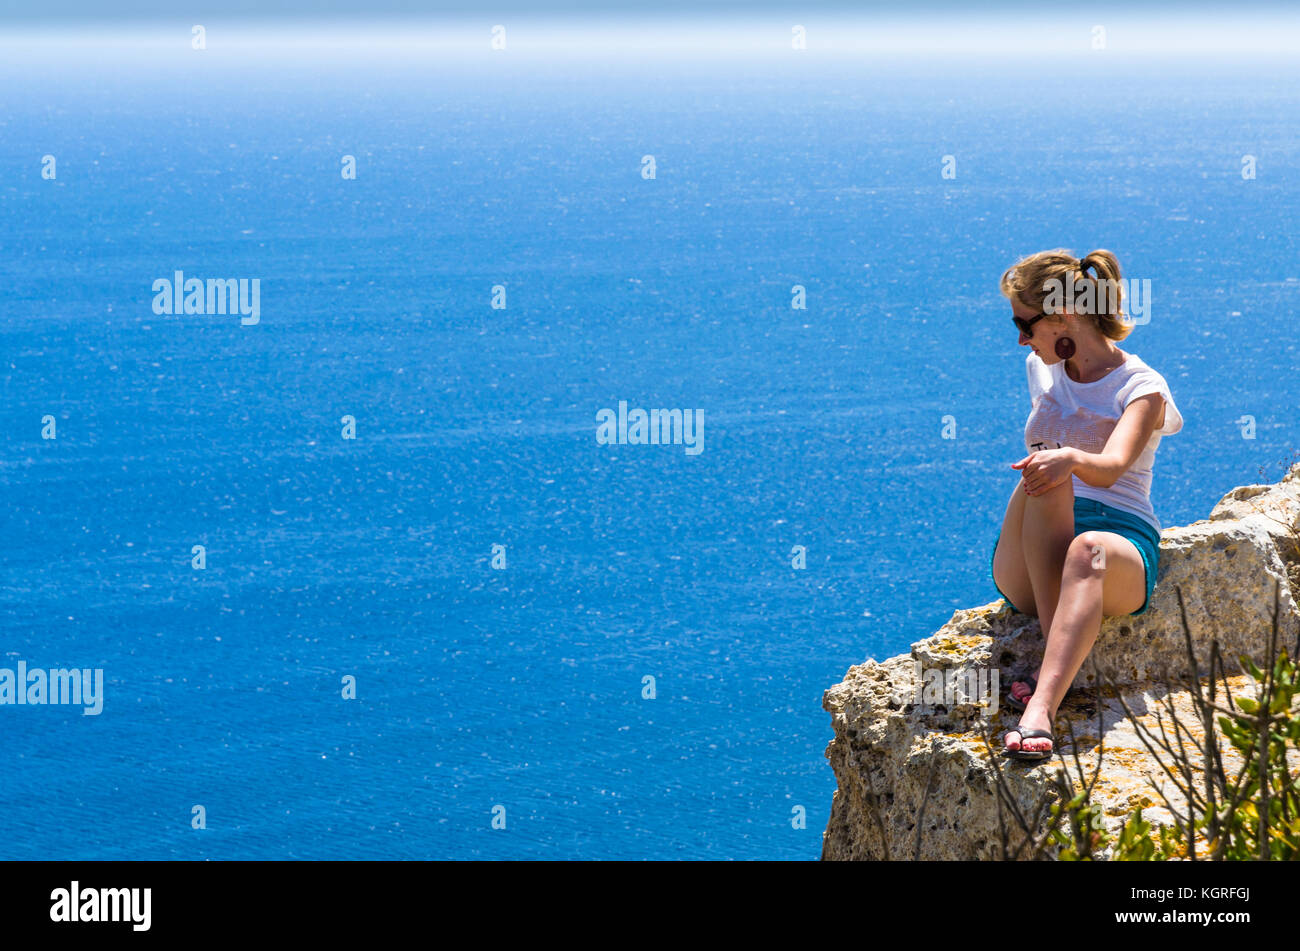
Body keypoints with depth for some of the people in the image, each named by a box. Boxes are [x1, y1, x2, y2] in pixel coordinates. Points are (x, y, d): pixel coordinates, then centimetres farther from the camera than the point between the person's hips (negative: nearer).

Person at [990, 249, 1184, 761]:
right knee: (1043, 478, -31)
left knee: (1089, 550, -42)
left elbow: (1111, 468, -21)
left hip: (1121, 550, -4)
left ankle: (1040, 710, -61)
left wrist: (1071, 459, -41)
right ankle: (1057, 659, -42)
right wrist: (1046, 465, 11)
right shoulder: (1042, 371, 19)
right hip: (1025, 565, 4)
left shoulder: (1142, 388, 2)